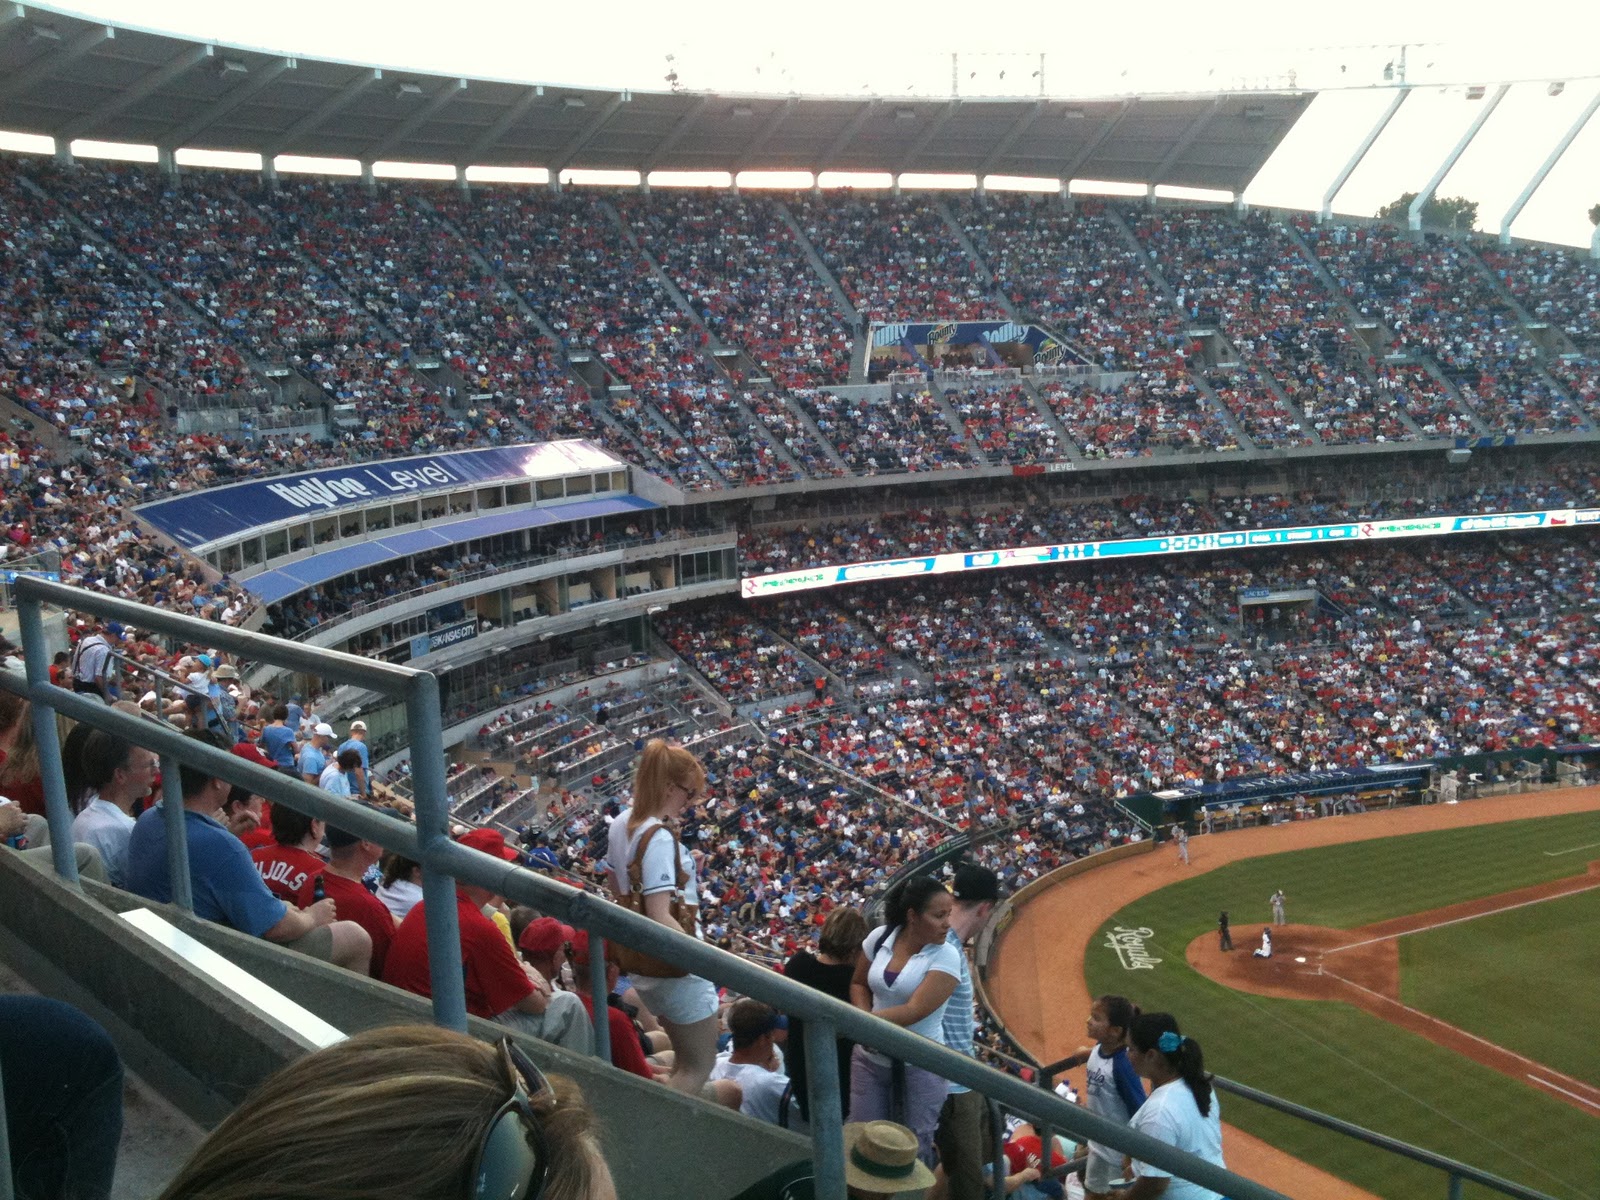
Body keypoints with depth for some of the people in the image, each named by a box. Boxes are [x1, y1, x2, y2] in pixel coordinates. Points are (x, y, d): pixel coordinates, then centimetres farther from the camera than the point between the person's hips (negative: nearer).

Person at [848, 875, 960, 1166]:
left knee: (914, 1148, 6)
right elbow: (858, 984, 10)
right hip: (870, 1058, 4)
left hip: (920, 1066, -4)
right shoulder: (880, 937, -5)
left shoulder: (946, 957, -17)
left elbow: (914, 1012, -24)